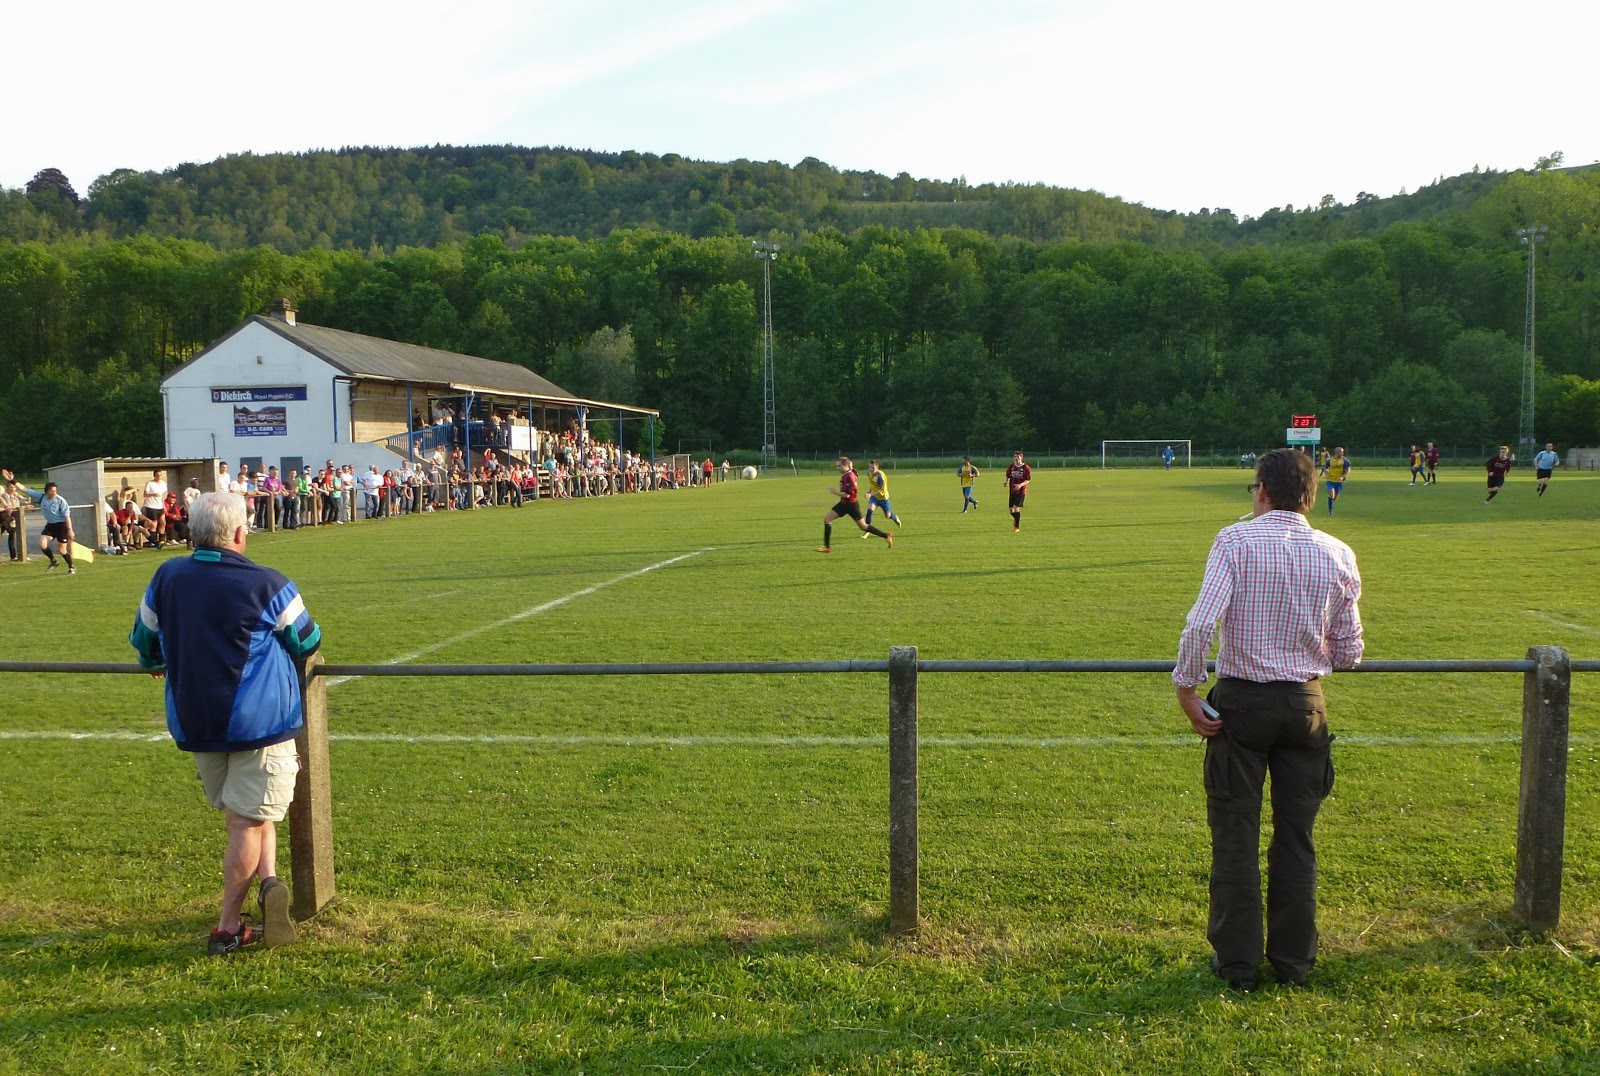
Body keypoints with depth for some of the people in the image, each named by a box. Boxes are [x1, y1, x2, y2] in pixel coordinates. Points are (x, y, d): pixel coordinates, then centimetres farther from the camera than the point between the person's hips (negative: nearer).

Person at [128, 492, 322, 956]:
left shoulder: (166, 577, 1)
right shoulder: (267, 585, -12)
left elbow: (145, 641, 17)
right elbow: (307, 642, 2)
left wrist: (156, 664, 40)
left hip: (192, 722, 5)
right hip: (258, 721, -5)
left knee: (241, 816, 20)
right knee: (250, 819, 4)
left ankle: (268, 879, 3)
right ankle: (227, 927, 10)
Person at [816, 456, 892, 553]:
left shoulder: (849, 477, -25)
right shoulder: (845, 475, 3)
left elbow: (846, 494, -28)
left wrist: (835, 492, -15)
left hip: (851, 504, -9)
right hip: (844, 503, 9)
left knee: (863, 526, 3)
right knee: (826, 519, 1)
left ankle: (886, 535, 19)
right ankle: (827, 547, 3)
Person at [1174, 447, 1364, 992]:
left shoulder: (1235, 541, -10)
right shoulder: (1338, 554, 1)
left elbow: (1199, 624, -21)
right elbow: (1348, 653, 4)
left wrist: (1186, 689, -10)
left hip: (1241, 701, -3)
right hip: (1307, 702, 3)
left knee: (1235, 835, 7)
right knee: (1296, 837, 15)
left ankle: (1238, 962, 16)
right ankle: (1294, 960, 24)